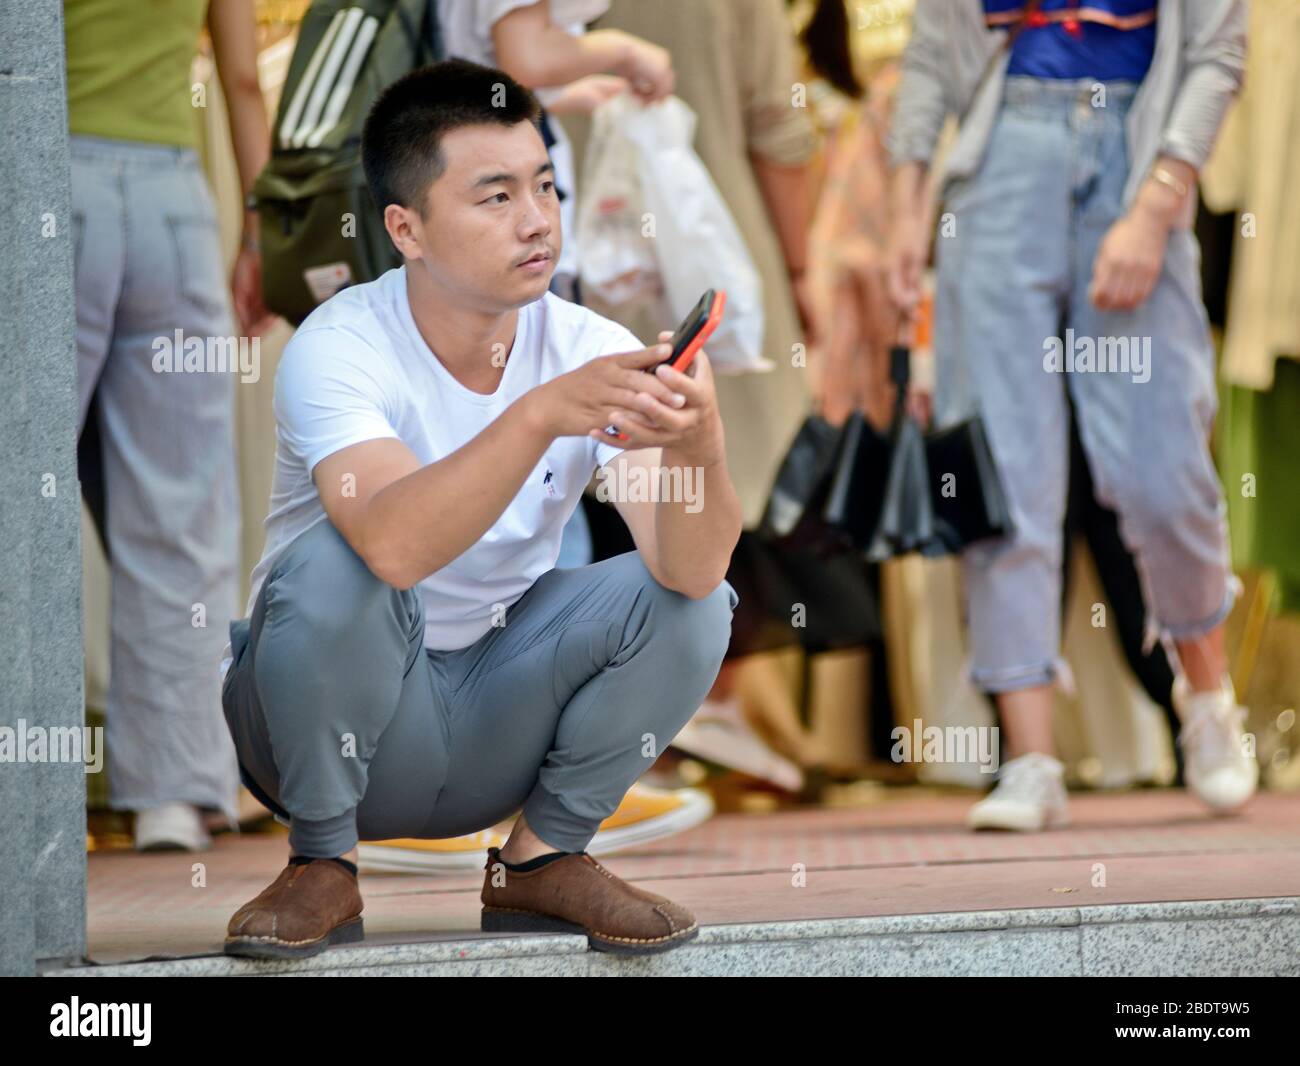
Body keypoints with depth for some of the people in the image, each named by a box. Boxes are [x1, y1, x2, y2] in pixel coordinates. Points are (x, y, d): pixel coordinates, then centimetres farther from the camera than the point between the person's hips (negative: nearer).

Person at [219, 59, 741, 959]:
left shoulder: (592, 350, -11)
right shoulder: (341, 349, -22)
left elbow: (690, 569, -25)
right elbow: (394, 545, -42)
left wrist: (697, 440, -46)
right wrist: (543, 414, -52)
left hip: (496, 720, 3)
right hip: (342, 705, -3)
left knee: (699, 600, -18)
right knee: (332, 563, -33)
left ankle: (542, 858, 1)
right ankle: (323, 865, -11)